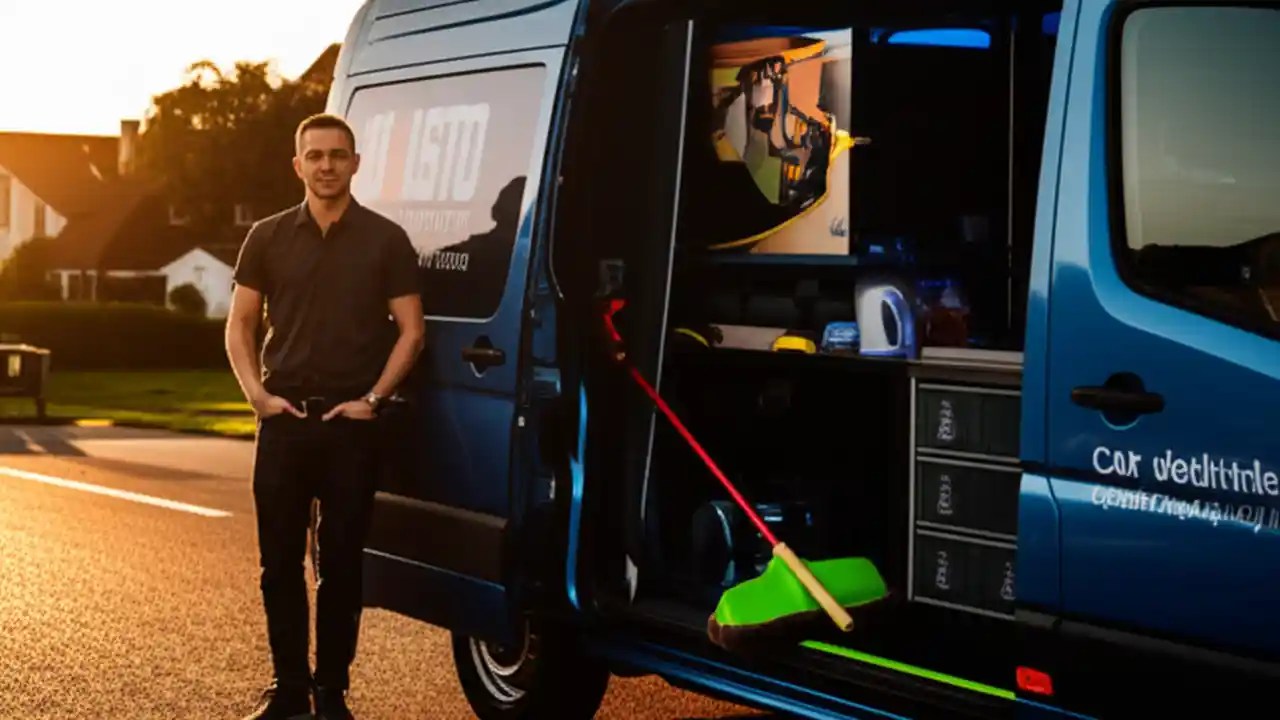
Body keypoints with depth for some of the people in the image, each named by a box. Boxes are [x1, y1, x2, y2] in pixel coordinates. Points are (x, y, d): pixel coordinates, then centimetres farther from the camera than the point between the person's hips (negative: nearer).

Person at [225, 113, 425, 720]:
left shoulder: (385, 240, 2)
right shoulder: (269, 237, 7)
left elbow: (410, 331, 2)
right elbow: (239, 324, 10)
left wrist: (372, 399, -8)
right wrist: (256, 391, -4)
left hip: (352, 424, -2)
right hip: (283, 420, 2)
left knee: (341, 562, 3)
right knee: (279, 561, 5)